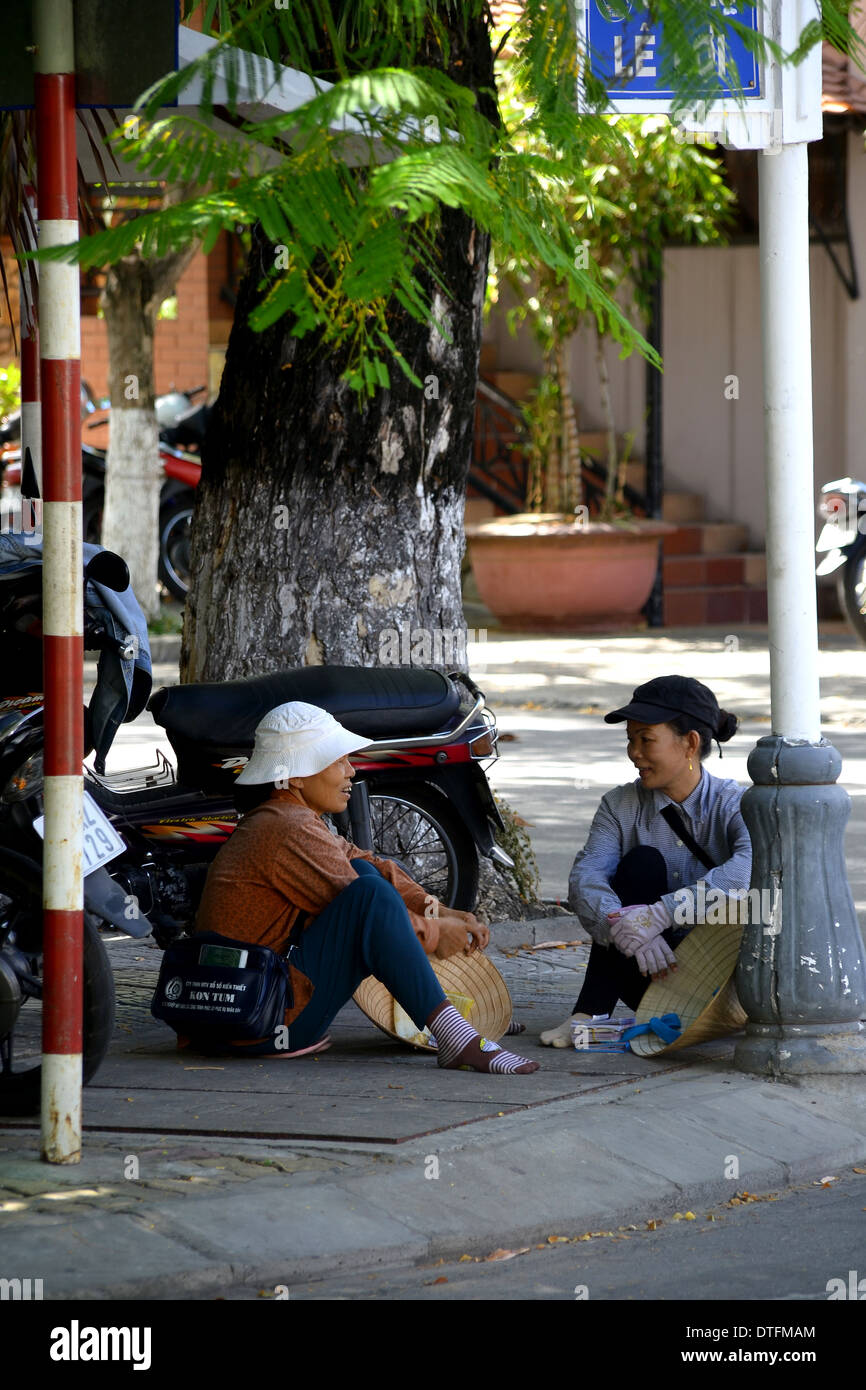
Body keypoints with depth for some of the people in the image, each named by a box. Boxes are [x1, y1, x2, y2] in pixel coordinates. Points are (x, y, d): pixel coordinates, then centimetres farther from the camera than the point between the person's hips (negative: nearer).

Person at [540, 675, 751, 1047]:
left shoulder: (734, 806, -8)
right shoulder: (621, 805, 1)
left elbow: (751, 869, -31)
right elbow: (584, 879, -16)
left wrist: (659, 914, -40)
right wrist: (626, 928, -37)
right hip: (643, 973, 2)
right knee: (641, 861, -22)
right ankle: (590, 1013, -27)